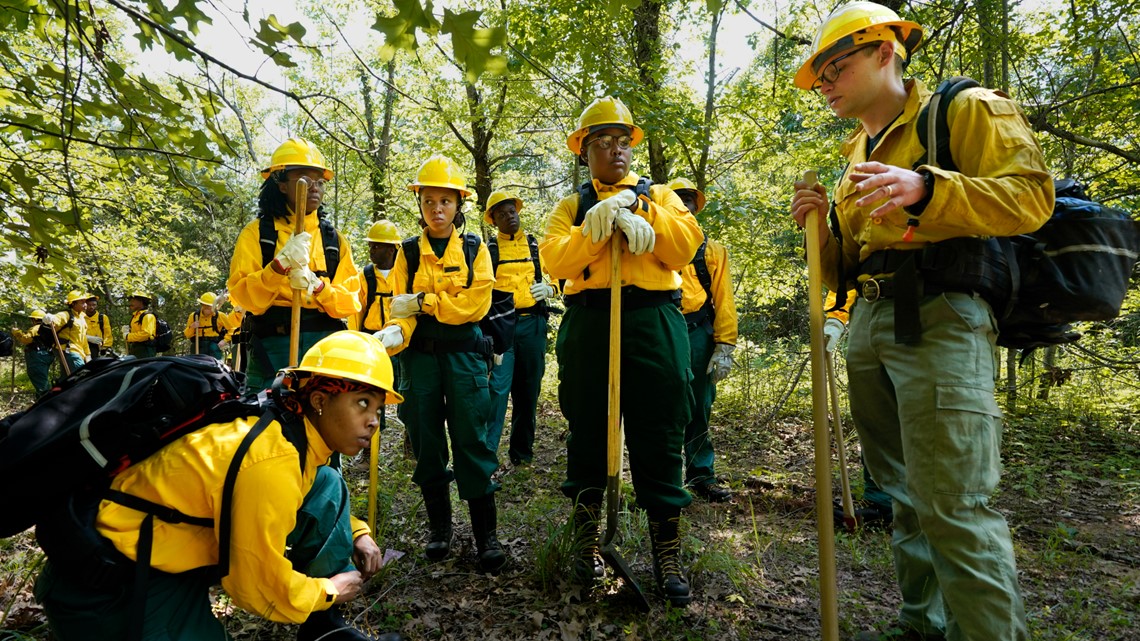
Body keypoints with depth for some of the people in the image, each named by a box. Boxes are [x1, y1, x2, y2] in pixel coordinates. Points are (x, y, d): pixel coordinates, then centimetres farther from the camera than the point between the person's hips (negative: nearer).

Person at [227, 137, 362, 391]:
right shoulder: (256, 233, 3)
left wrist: (316, 285, -16)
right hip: (274, 348, -2)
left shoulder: (333, 238, 10)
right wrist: (280, 265, -22)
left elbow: (351, 301, 3)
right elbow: (243, 297, -6)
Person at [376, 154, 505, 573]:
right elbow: (401, 307, 0)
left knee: (472, 441, -4)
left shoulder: (474, 249, 4)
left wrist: (423, 302, -12)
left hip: (464, 353, -2)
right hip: (420, 355, 2)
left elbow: (475, 302, -8)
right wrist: (394, 333, -22)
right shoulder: (409, 252, 8)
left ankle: (487, 534, 6)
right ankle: (438, 527, 24)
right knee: (427, 443, 8)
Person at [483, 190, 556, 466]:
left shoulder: (537, 245, 11)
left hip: (532, 322, 2)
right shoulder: (488, 249, 7)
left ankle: (522, 449, 20)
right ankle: (486, 449, -5)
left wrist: (549, 288, -3)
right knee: (498, 386, -11)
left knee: (528, 388, 8)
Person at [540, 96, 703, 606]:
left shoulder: (659, 196, 16)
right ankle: (587, 540, 26)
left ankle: (667, 555, 15)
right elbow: (553, 260, -4)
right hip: (588, 325, 1)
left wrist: (640, 212, -8)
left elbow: (686, 246, -1)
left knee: (658, 437, 1)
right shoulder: (571, 206, 16)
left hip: (654, 323, 0)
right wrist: (597, 224, -14)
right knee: (587, 434, 8)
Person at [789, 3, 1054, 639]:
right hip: (869, 325, 8)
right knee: (906, 496, 13)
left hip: (939, 318, -7)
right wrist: (822, 228, 2)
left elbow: (1032, 194, -10)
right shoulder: (856, 155, 23)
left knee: (954, 507, -10)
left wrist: (926, 190, -24)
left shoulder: (965, 109, 4)